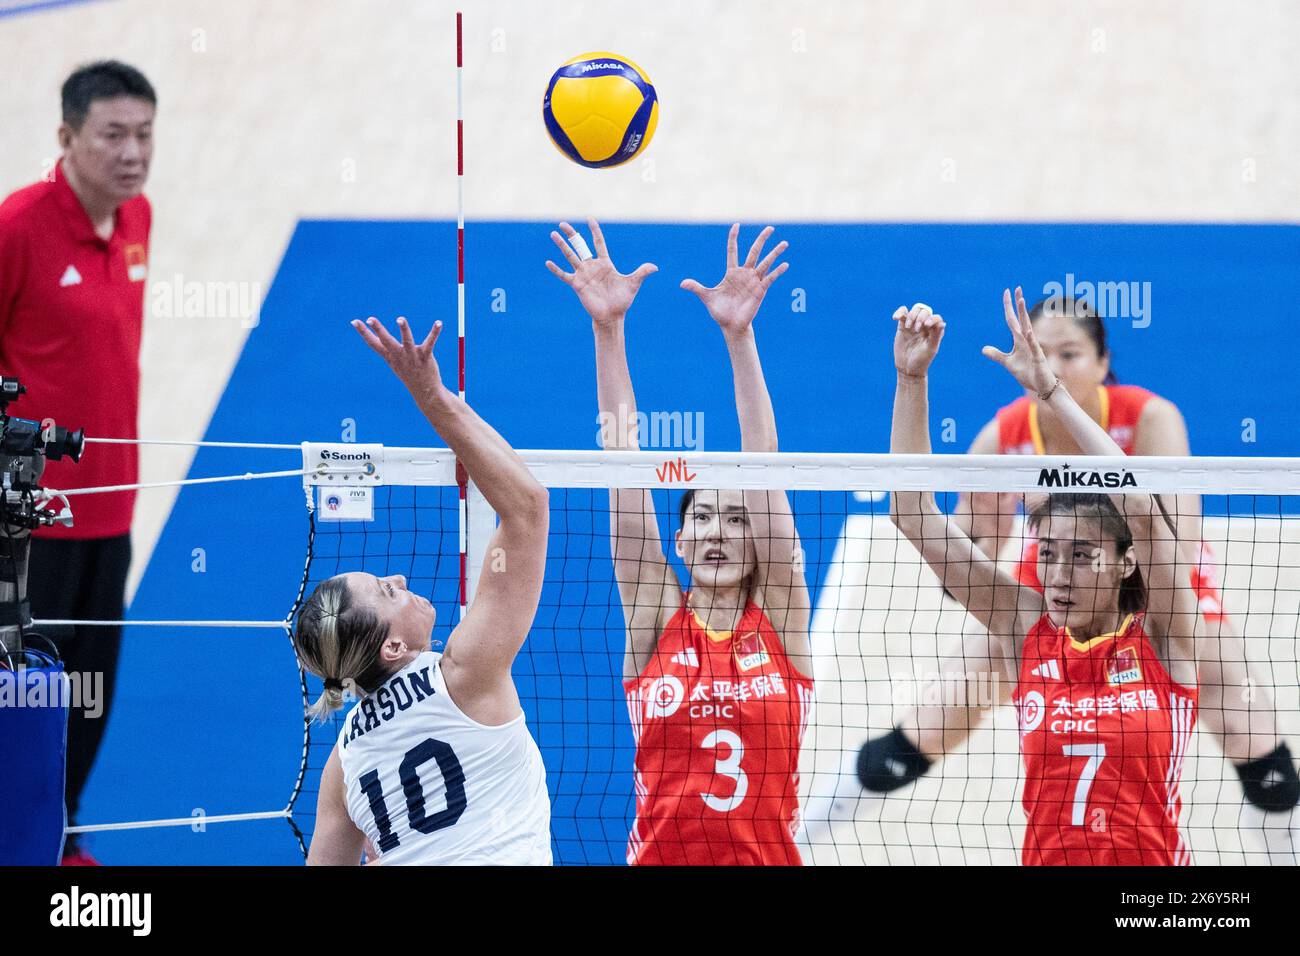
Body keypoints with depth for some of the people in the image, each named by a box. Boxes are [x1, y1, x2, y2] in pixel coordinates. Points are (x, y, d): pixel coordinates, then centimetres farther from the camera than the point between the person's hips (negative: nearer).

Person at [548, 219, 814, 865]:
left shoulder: (779, 617, 4)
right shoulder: (655, 616, 5)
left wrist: (739, 336, -9)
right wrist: (607, 330, -6)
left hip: (768, 854, 1)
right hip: (661, 854, -1)